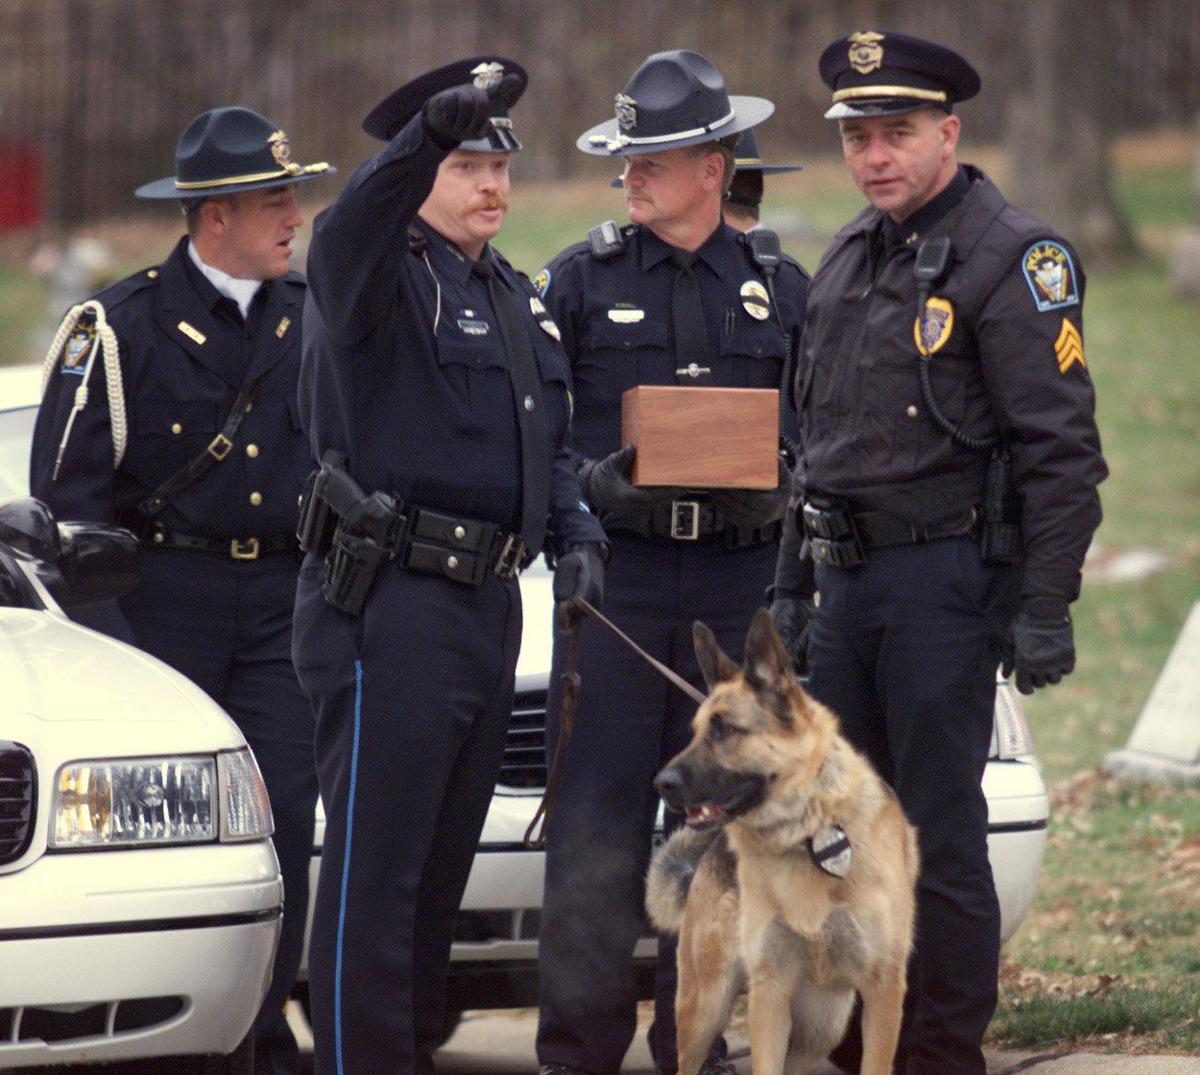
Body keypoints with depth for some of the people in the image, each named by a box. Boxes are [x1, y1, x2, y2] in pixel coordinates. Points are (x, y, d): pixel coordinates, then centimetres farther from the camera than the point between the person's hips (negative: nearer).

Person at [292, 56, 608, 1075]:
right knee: (376, 866, -9)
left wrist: (576, 534, 4)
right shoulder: (383, 274, -7)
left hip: (489, 603, 8)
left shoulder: (516, 297, 19)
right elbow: (356, 225, -32)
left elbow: (550, 444, 24)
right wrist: (436, 126, -49)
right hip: (388, 604, -8)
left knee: (444, 865, 15)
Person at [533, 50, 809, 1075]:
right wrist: (596, 485, -14)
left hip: (739, 585, 2)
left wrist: (776, 490, -10)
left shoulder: (781, 288, 10)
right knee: (597, 825, -6)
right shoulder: (580, 280, 6)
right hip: (615, 576, -2)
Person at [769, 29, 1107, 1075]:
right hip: (847, 577, 8)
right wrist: (792, 586, 19)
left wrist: (1045, 607, -18)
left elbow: (1061, 450, -13)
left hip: (946, 576, -8)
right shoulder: (846, 261, 15)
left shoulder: (1013, 258, -10)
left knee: (941, 836, -6)